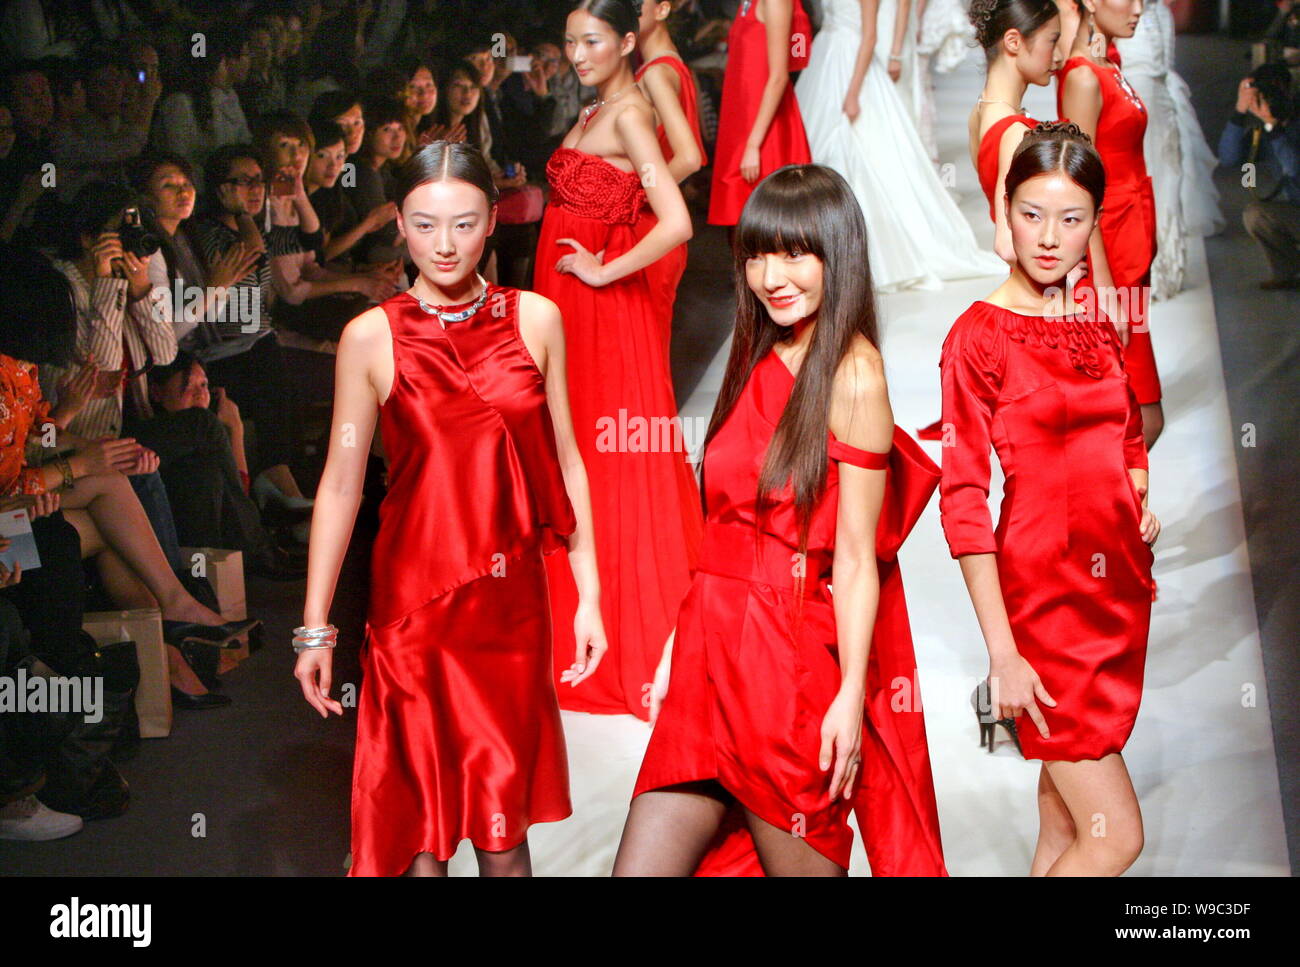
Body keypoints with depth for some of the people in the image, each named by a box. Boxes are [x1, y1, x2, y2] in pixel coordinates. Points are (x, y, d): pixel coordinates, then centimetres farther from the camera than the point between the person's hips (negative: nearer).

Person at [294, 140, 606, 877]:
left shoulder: (536, 319, 3)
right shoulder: (371, 337, -2)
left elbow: (565, 462, 7)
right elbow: (341, 484, 1)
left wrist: (588, 594, 5)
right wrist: (315, 628, 2)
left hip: (513, 598, 1)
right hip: (413, 597, -1)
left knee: (505, 829, 8)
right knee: (421, 822, 6)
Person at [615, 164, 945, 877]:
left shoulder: (851, 376, -8)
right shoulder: (758, 360, 13)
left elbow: (855, 555, -11)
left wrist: (852, 695, -13)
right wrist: (678, 646, 11)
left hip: (792, 656, -7)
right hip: (712, 644, 7)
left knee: (799, 862, 8)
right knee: (640, 867, 3)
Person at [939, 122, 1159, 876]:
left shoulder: (1099, 324, 9)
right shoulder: (979, 335, -10)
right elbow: (964, 498, -12)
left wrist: (1142, 500, 2)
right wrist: (1001, 652, -16)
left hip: (1121, 583, 6)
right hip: (1044, 590, -6)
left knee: (1066, 819, 12)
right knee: (1116, 836, -7)